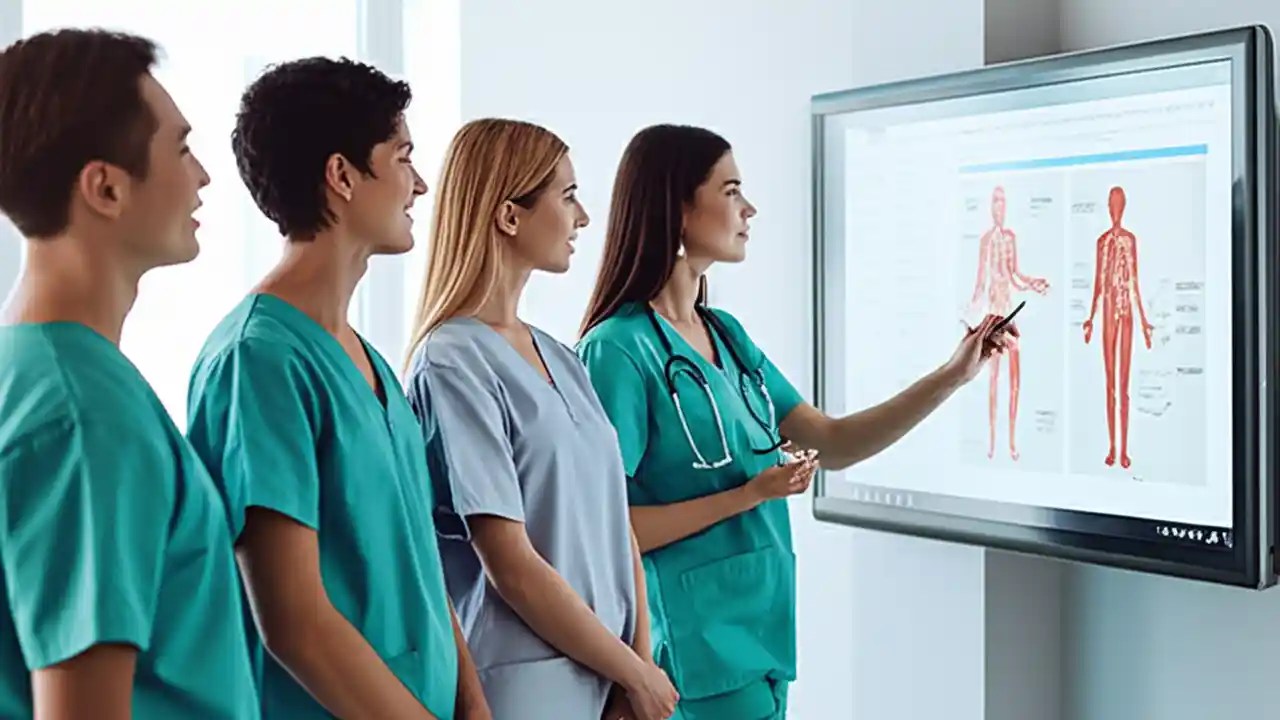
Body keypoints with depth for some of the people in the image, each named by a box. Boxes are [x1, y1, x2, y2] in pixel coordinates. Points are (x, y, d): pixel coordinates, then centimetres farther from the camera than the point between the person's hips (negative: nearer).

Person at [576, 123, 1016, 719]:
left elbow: (833, 443, 12)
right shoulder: (619, 350, -15)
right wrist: (752, 494, -19)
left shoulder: (727, 334, 9)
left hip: (755, 636, 8)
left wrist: (952, 376, 6)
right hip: (691, 648, -8)